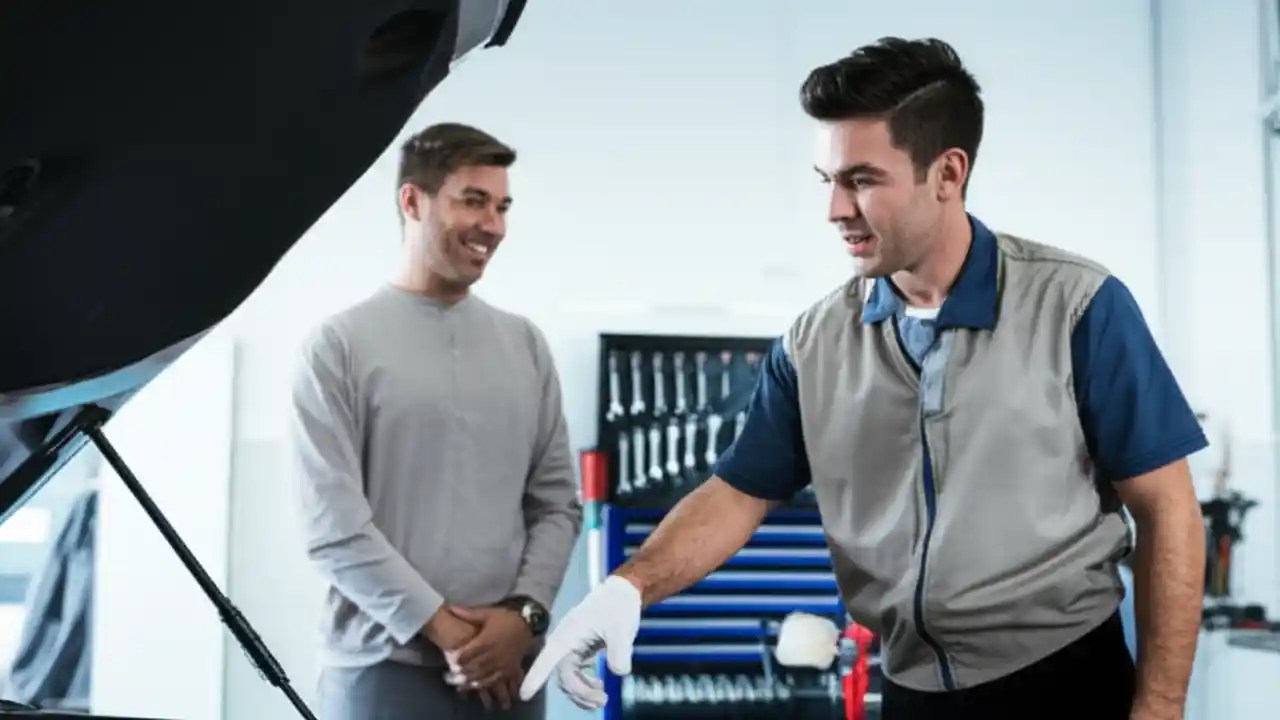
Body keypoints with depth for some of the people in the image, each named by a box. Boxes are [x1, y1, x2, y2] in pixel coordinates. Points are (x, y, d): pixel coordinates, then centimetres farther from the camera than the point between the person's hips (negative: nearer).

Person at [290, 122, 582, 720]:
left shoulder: (525, 345, 12)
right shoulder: (340, 346, -2)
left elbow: (558, 504, 10)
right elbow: (333, 527, -9)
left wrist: (524, 613, -6)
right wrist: (442, 627, -12)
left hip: (508, 666, 4)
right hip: (384, 666, -4)